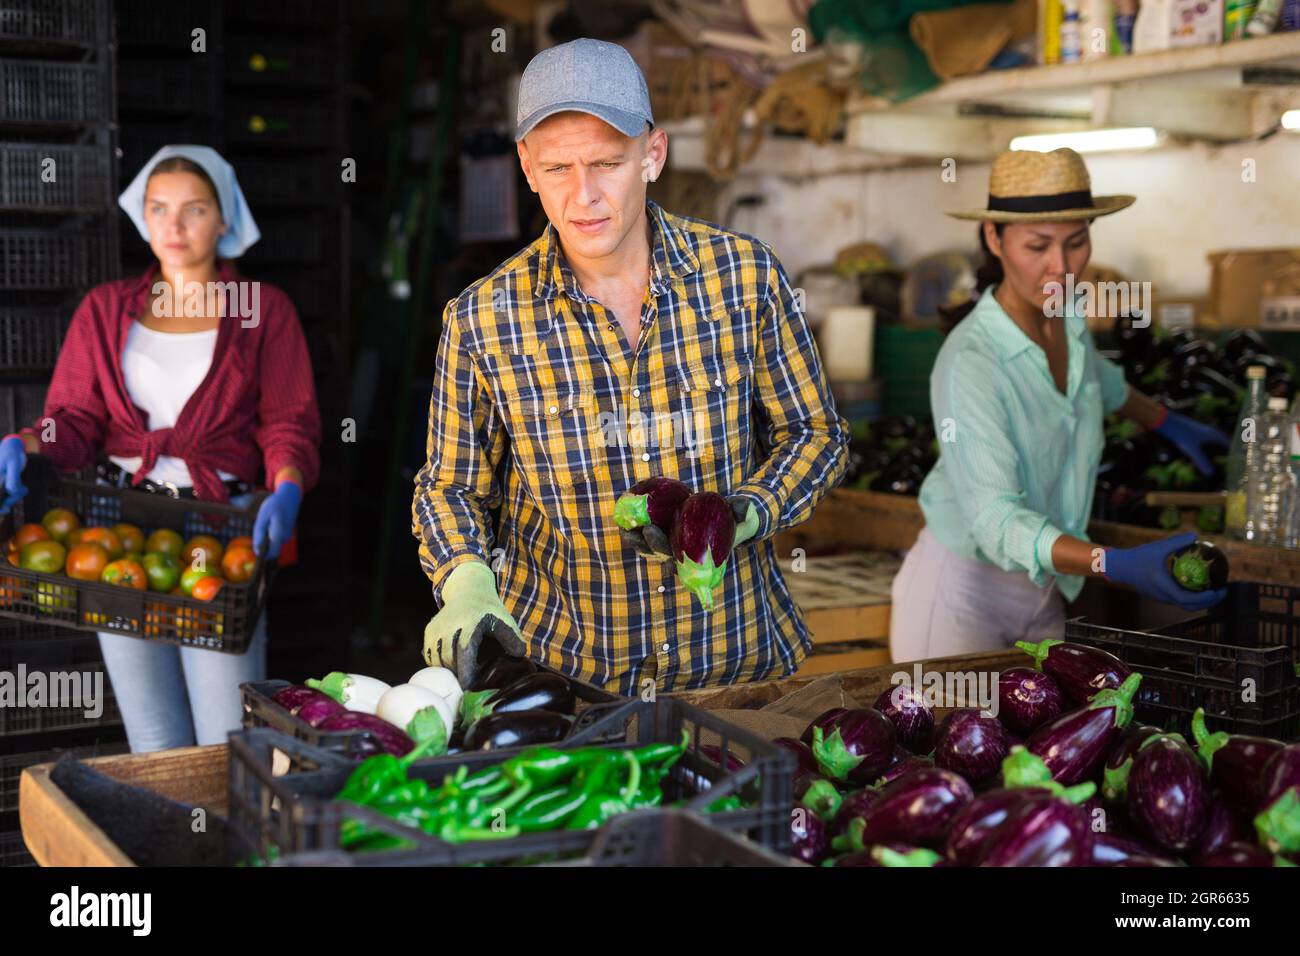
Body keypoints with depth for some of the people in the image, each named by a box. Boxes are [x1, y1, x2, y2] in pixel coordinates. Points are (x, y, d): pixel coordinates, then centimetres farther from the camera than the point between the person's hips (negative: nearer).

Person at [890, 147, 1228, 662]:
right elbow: (995, 518, -34)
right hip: (963, 592, -7)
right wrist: (1123, 565, -45)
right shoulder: (969, 361, -27)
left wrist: (1169, 423, 35)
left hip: (1043, 592, 7)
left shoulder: (1067, 316, -2)